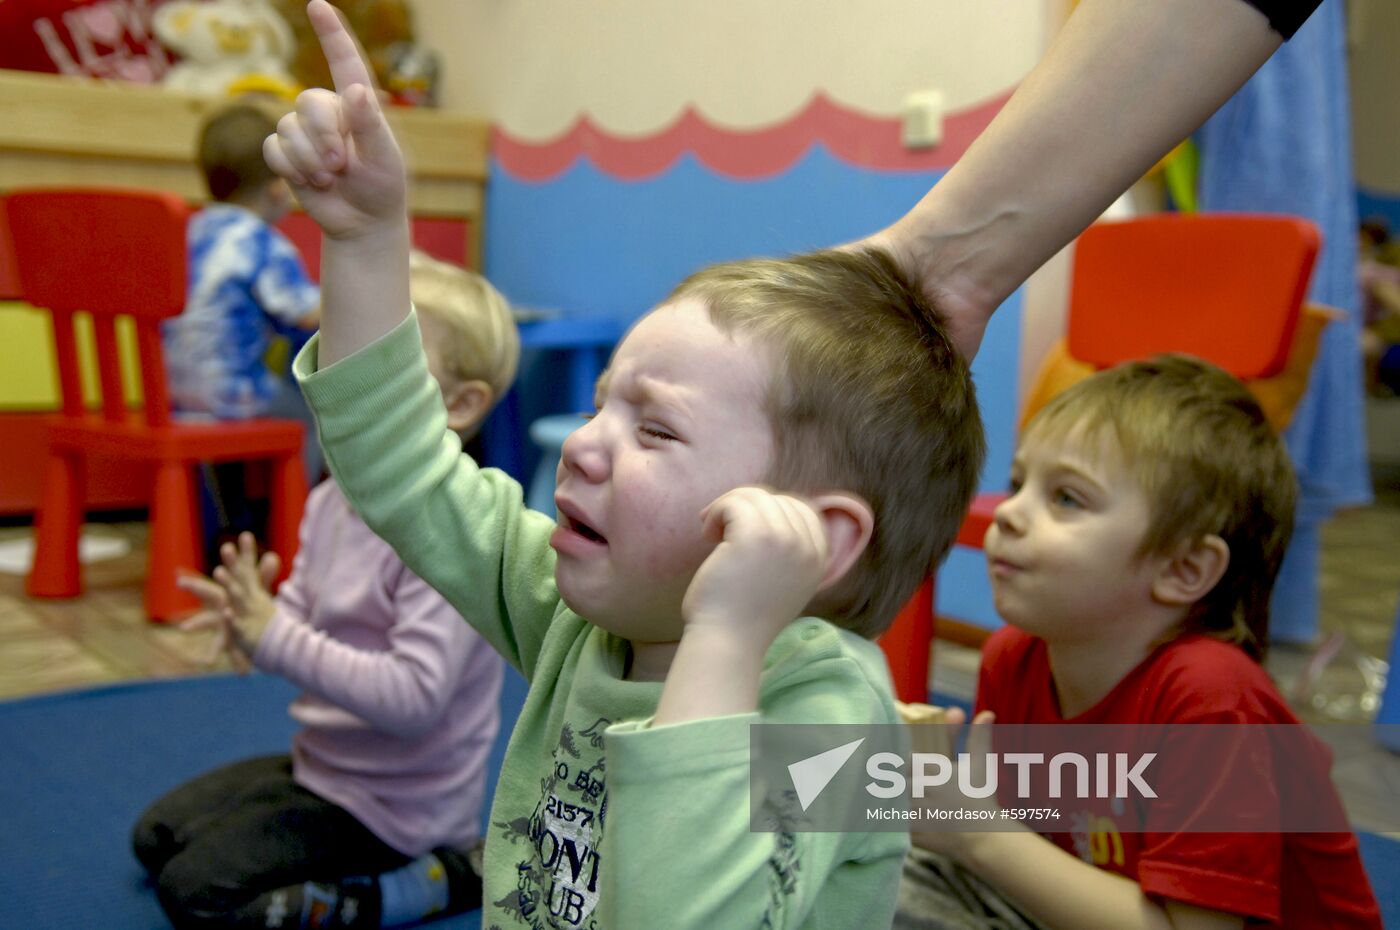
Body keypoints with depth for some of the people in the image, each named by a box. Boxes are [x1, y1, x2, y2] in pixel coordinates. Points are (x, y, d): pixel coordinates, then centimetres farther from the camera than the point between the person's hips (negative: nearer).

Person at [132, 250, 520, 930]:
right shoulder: (331, 501, -2)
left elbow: (414, 698, -34)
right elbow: (304, 623, 3)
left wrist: (276, 638, -34)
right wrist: (250, 624, -20)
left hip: (397, 800, -9)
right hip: (323, 763, 9)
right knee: (155, 836, 22)